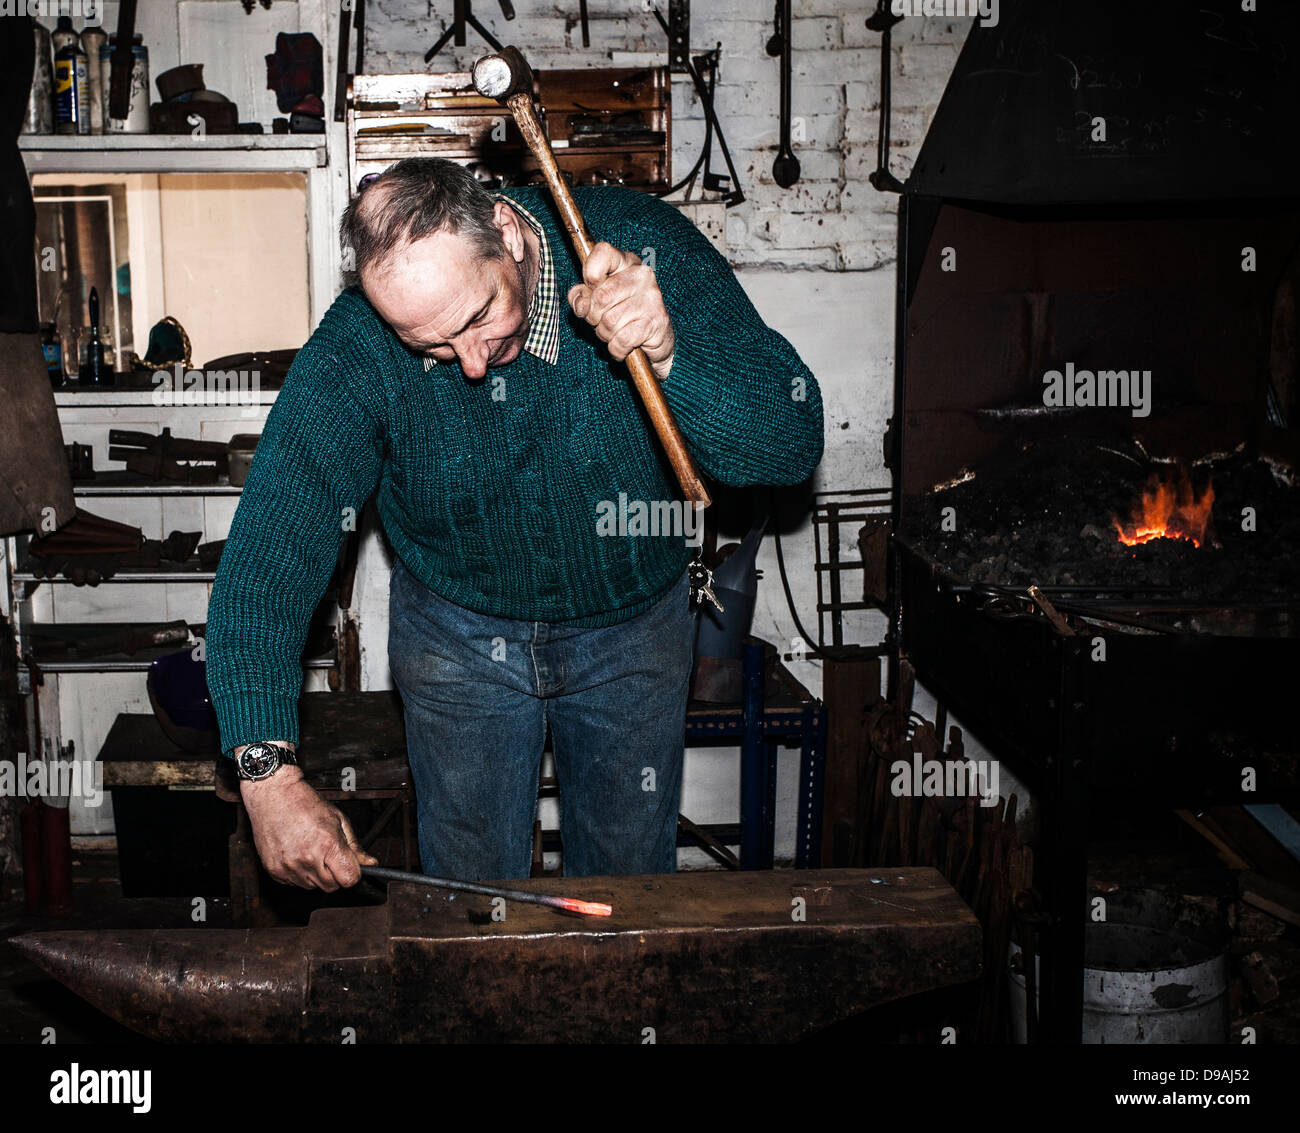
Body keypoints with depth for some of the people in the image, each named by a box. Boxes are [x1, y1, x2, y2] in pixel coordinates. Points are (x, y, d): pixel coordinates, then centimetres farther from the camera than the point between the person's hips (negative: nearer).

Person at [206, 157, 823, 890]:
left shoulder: (644, 245, -26)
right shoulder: (355, 353, -26)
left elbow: (794, 444, -28)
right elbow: (270, 552, -29)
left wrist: (669, 358, -47)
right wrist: (268, 772, -40)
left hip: (634, 624, 1)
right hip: (460, 632, 0)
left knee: (631, 883, 17)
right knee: (471, 896, 14)